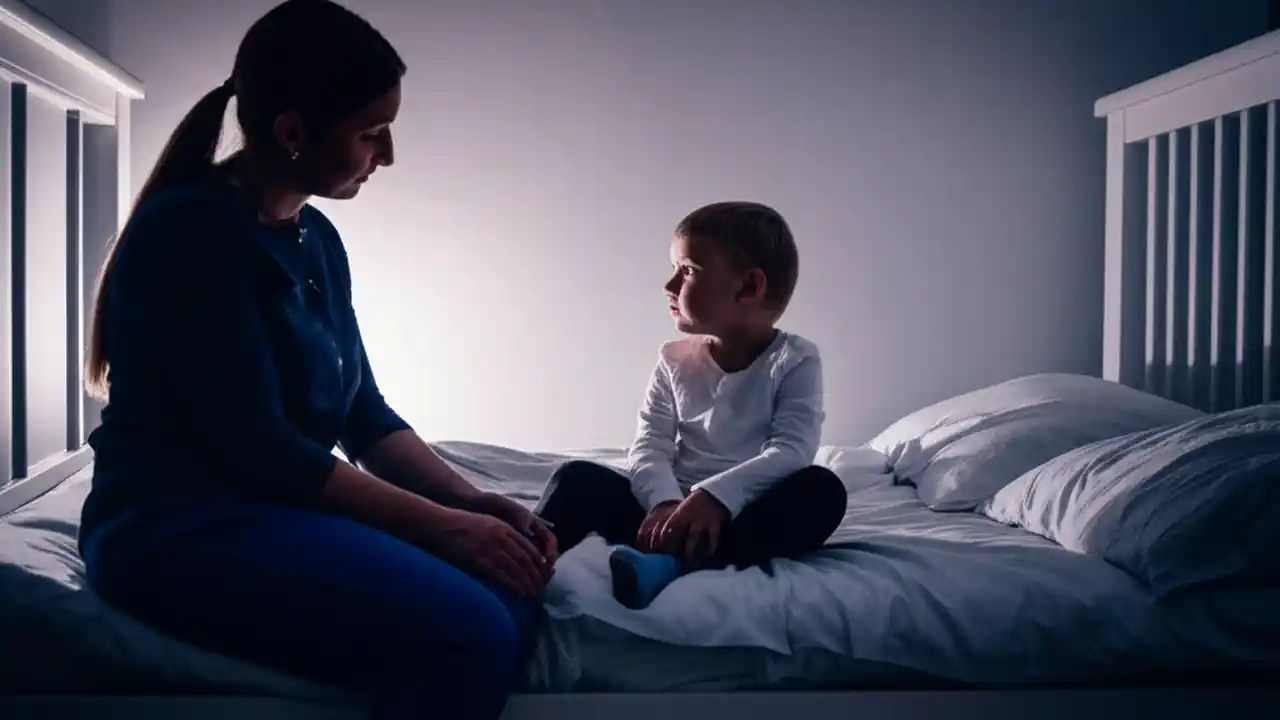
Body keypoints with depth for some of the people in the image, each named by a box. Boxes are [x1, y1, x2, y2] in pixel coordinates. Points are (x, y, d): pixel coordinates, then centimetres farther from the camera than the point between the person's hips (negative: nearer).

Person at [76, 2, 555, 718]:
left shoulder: (317, 238, 10)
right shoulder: (189, 230, -15)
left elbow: (364, 414, 12)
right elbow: (257, 447, -20)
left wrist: (477, 501, -3)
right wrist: (443, 524, -18)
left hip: (285, 508, 8)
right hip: (180, 526, -8)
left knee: (511, 600, -13)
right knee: (464, 634, -27)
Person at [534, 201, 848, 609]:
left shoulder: (794, 361, -2)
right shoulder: (674, 361, 8)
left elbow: (793, 451, -17)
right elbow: (649, 448, -3)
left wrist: (715, 496, -33)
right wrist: (666, 503, -26)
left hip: (747, 515, -3)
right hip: (675, 511, 3)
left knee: (823, 489, -32)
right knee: (578, 478, -12)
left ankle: (671, 563, -47)